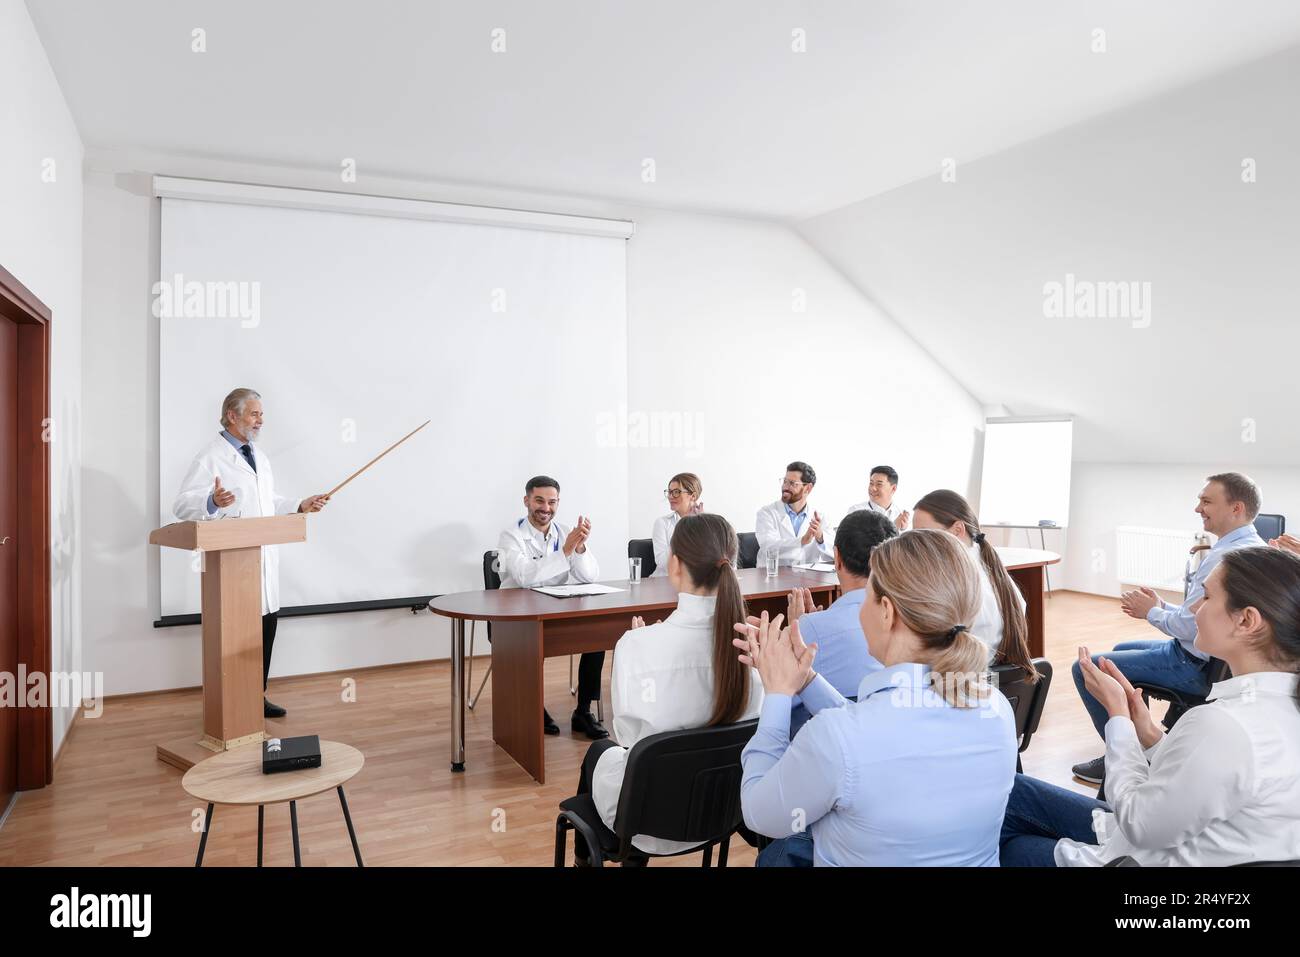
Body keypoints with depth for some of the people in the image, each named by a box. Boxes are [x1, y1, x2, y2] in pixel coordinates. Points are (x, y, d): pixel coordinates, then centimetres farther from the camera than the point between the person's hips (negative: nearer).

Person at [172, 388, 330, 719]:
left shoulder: (259, 456, 18)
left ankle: (258, 697, 21)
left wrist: (301, 505, 12)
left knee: (267, 626, 9)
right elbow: (182, 505, -16)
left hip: (265, 561, 8)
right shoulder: (211, 457, -9)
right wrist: (213, 502, -35)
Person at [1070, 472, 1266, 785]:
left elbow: (1191, 626, -27)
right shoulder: (1252, 547, 6)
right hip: (1213, 657, 11)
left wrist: (1152, 612, -9)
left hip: (1194, 666, -11)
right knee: (1122, 650, 31)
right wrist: (1162, 606, 4)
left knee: (1084, 669, -7)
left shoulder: (1225, 556, -28)